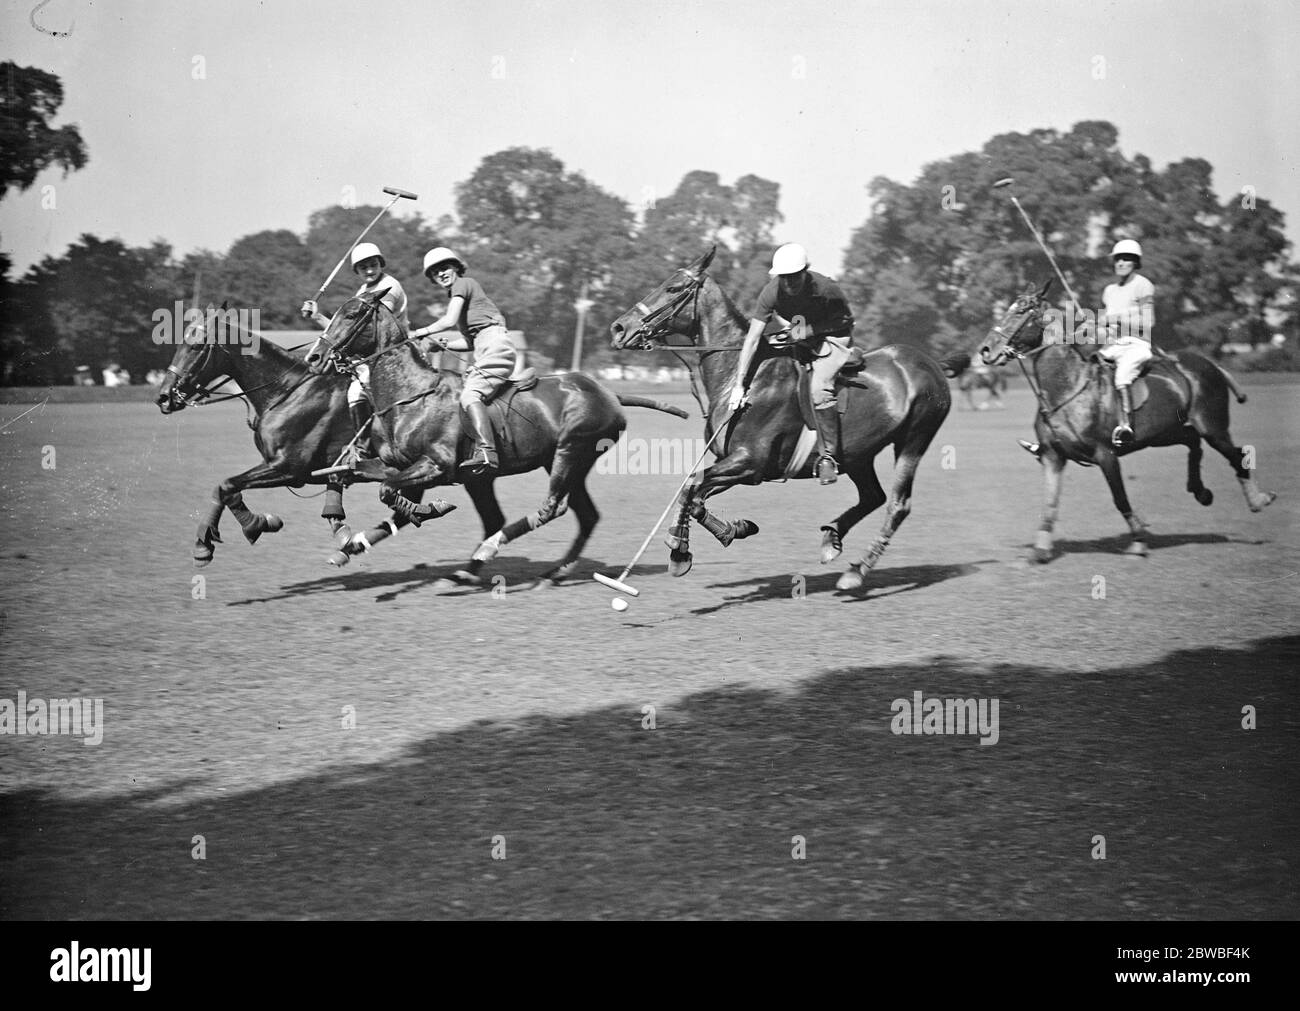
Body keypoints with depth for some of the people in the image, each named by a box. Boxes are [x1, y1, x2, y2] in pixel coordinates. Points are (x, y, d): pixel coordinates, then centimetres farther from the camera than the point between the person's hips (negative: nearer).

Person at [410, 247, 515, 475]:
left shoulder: (463, 284, 3)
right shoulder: (453, 297, 30)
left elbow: (450, 321, -11)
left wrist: (420, 333, 0)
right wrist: (444, 345, 14)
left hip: (496, 346, -11)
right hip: (484, 352, 11)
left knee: (470, 396, -27)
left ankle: (486, 453, -43)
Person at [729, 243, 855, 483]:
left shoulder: (825, 289, -29)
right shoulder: (771, 292, -22)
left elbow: (844, 320, -9)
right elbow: (752, 339, -24)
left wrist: (809, 329, -26)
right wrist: (739, 385, -29)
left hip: (834, 338, -6)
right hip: (800, 340, 6)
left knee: (819, 389, -26)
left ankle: (828, 456, -16)